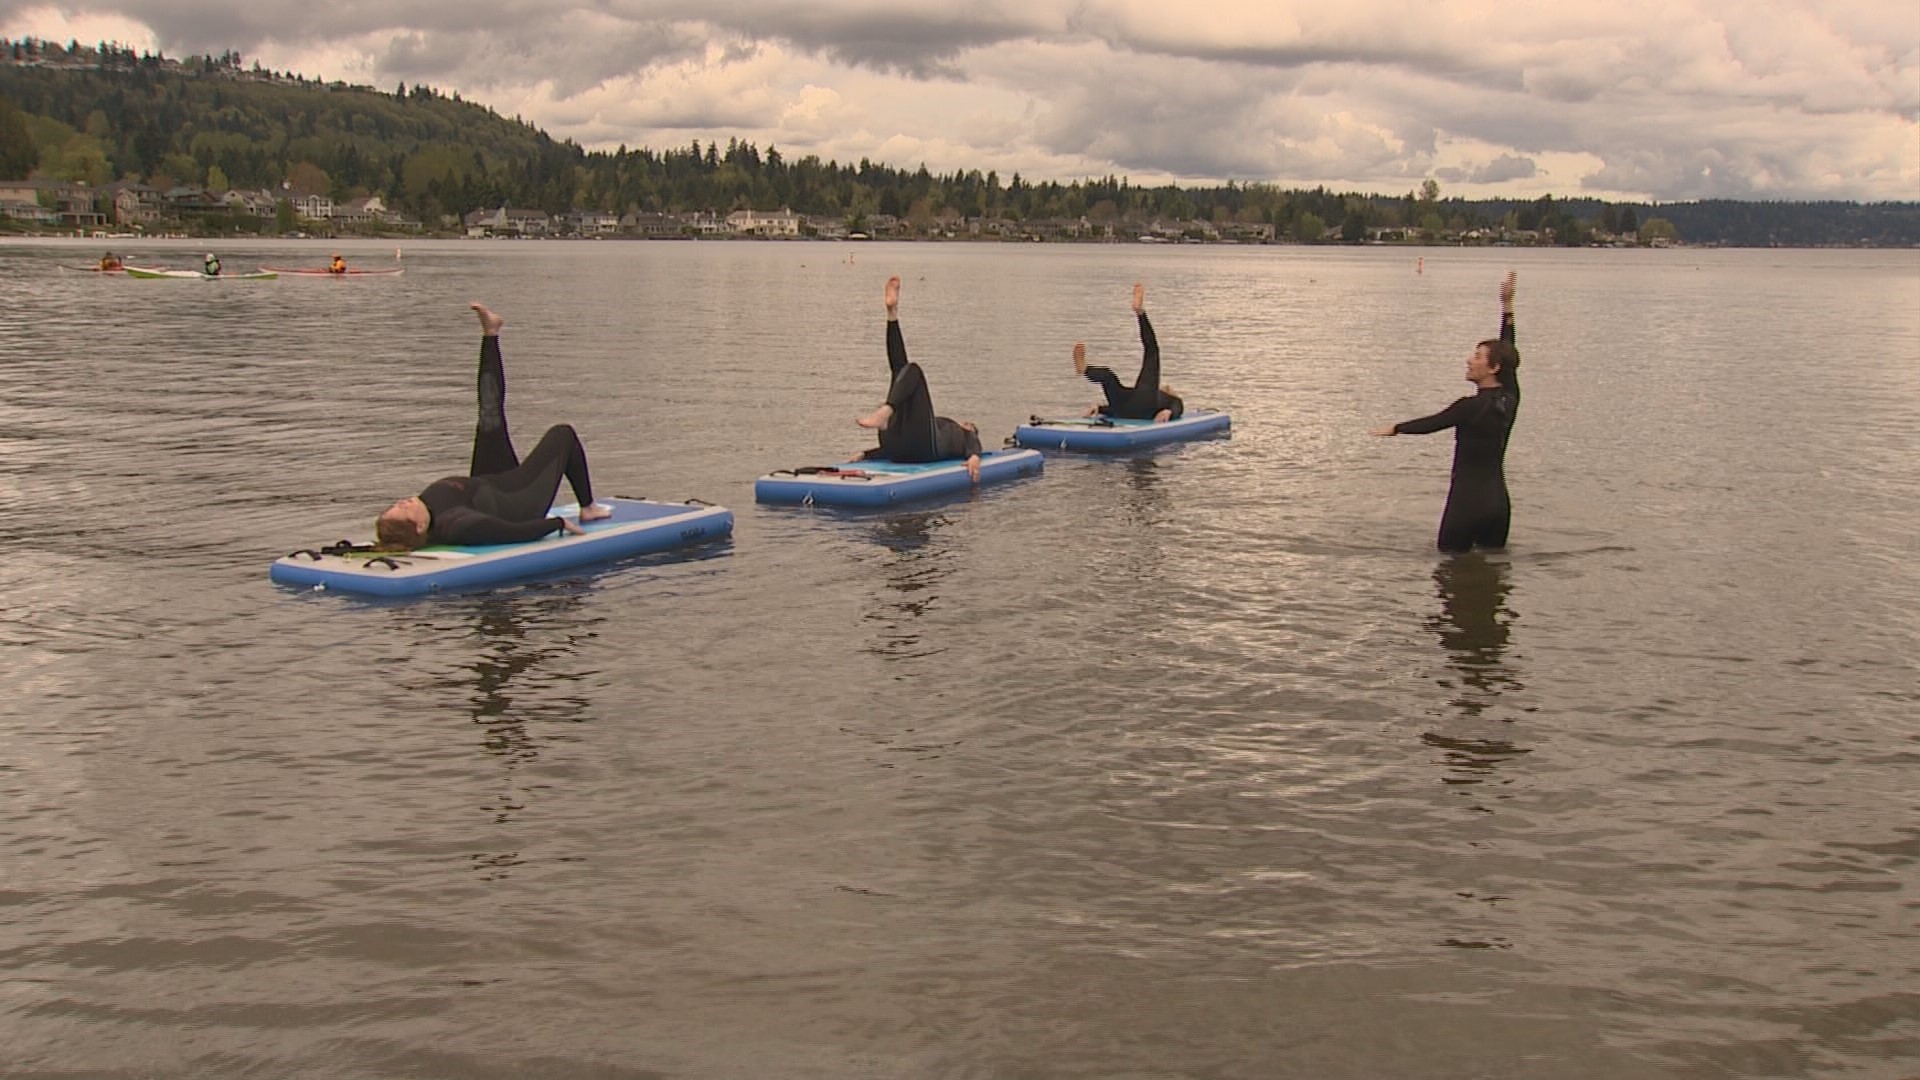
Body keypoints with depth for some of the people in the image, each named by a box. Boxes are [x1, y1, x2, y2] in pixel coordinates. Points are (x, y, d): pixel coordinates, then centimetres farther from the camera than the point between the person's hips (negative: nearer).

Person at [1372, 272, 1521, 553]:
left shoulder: (1472, 407, -16)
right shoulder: (1510, 400, 3)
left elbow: (1430, 424, -1)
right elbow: (1507, 349, 14)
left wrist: (1394, 428, 17)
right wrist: (1507, 305, 20)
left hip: (1467, 501, -7)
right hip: (1498, 501, 7)